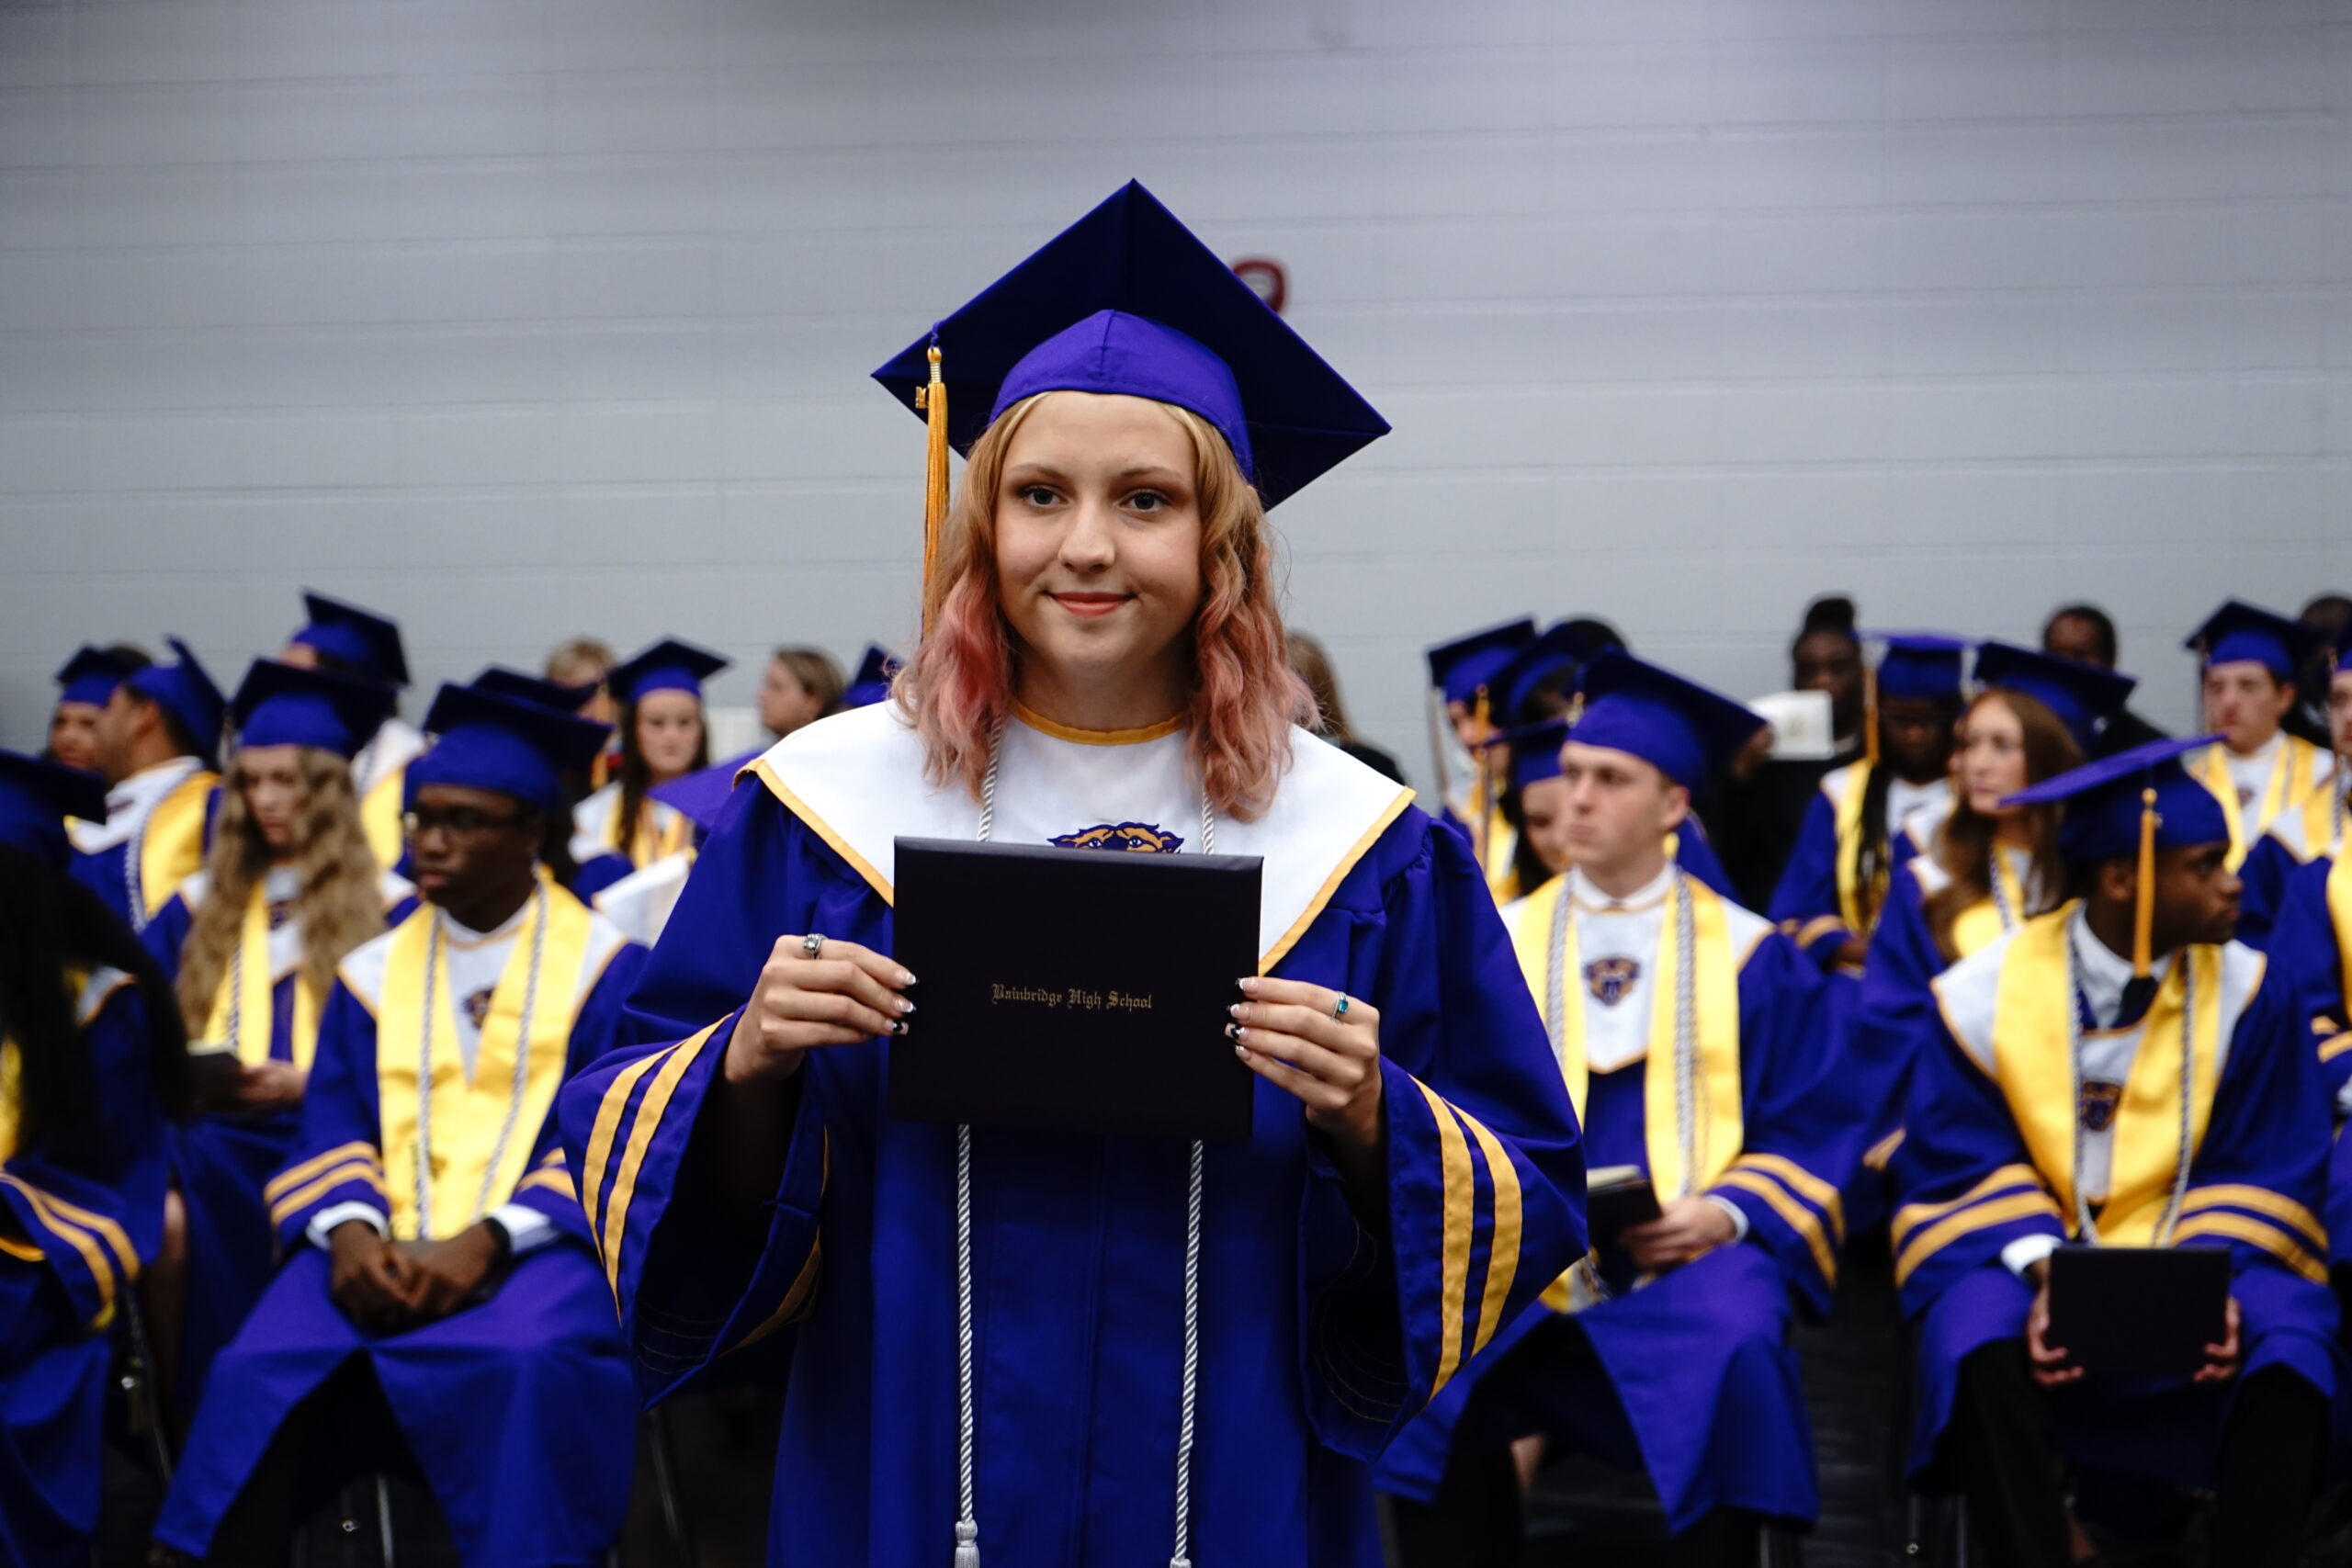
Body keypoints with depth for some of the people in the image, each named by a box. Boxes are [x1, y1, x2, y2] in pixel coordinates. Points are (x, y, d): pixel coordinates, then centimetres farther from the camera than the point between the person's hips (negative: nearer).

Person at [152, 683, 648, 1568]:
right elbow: (330, 1133, 10)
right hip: (380, 1250, 3)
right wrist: (350, 1232, -13)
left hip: (536, 1242, -3)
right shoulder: (371, 973, 17)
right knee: (264, 1370, -26)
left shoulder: (606, 966, 4)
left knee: (522, 1367, -36)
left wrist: (485, 1242, -18)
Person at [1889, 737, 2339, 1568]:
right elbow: (1966, 1167, -4)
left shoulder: (2250, 991, -5)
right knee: (1986, 1343, -34)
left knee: (2287, 1352, -30)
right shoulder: (1985, 993, -9)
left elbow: (2264, 1173, -1)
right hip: (2018, 1254, -1)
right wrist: (2041, 1269, -23)